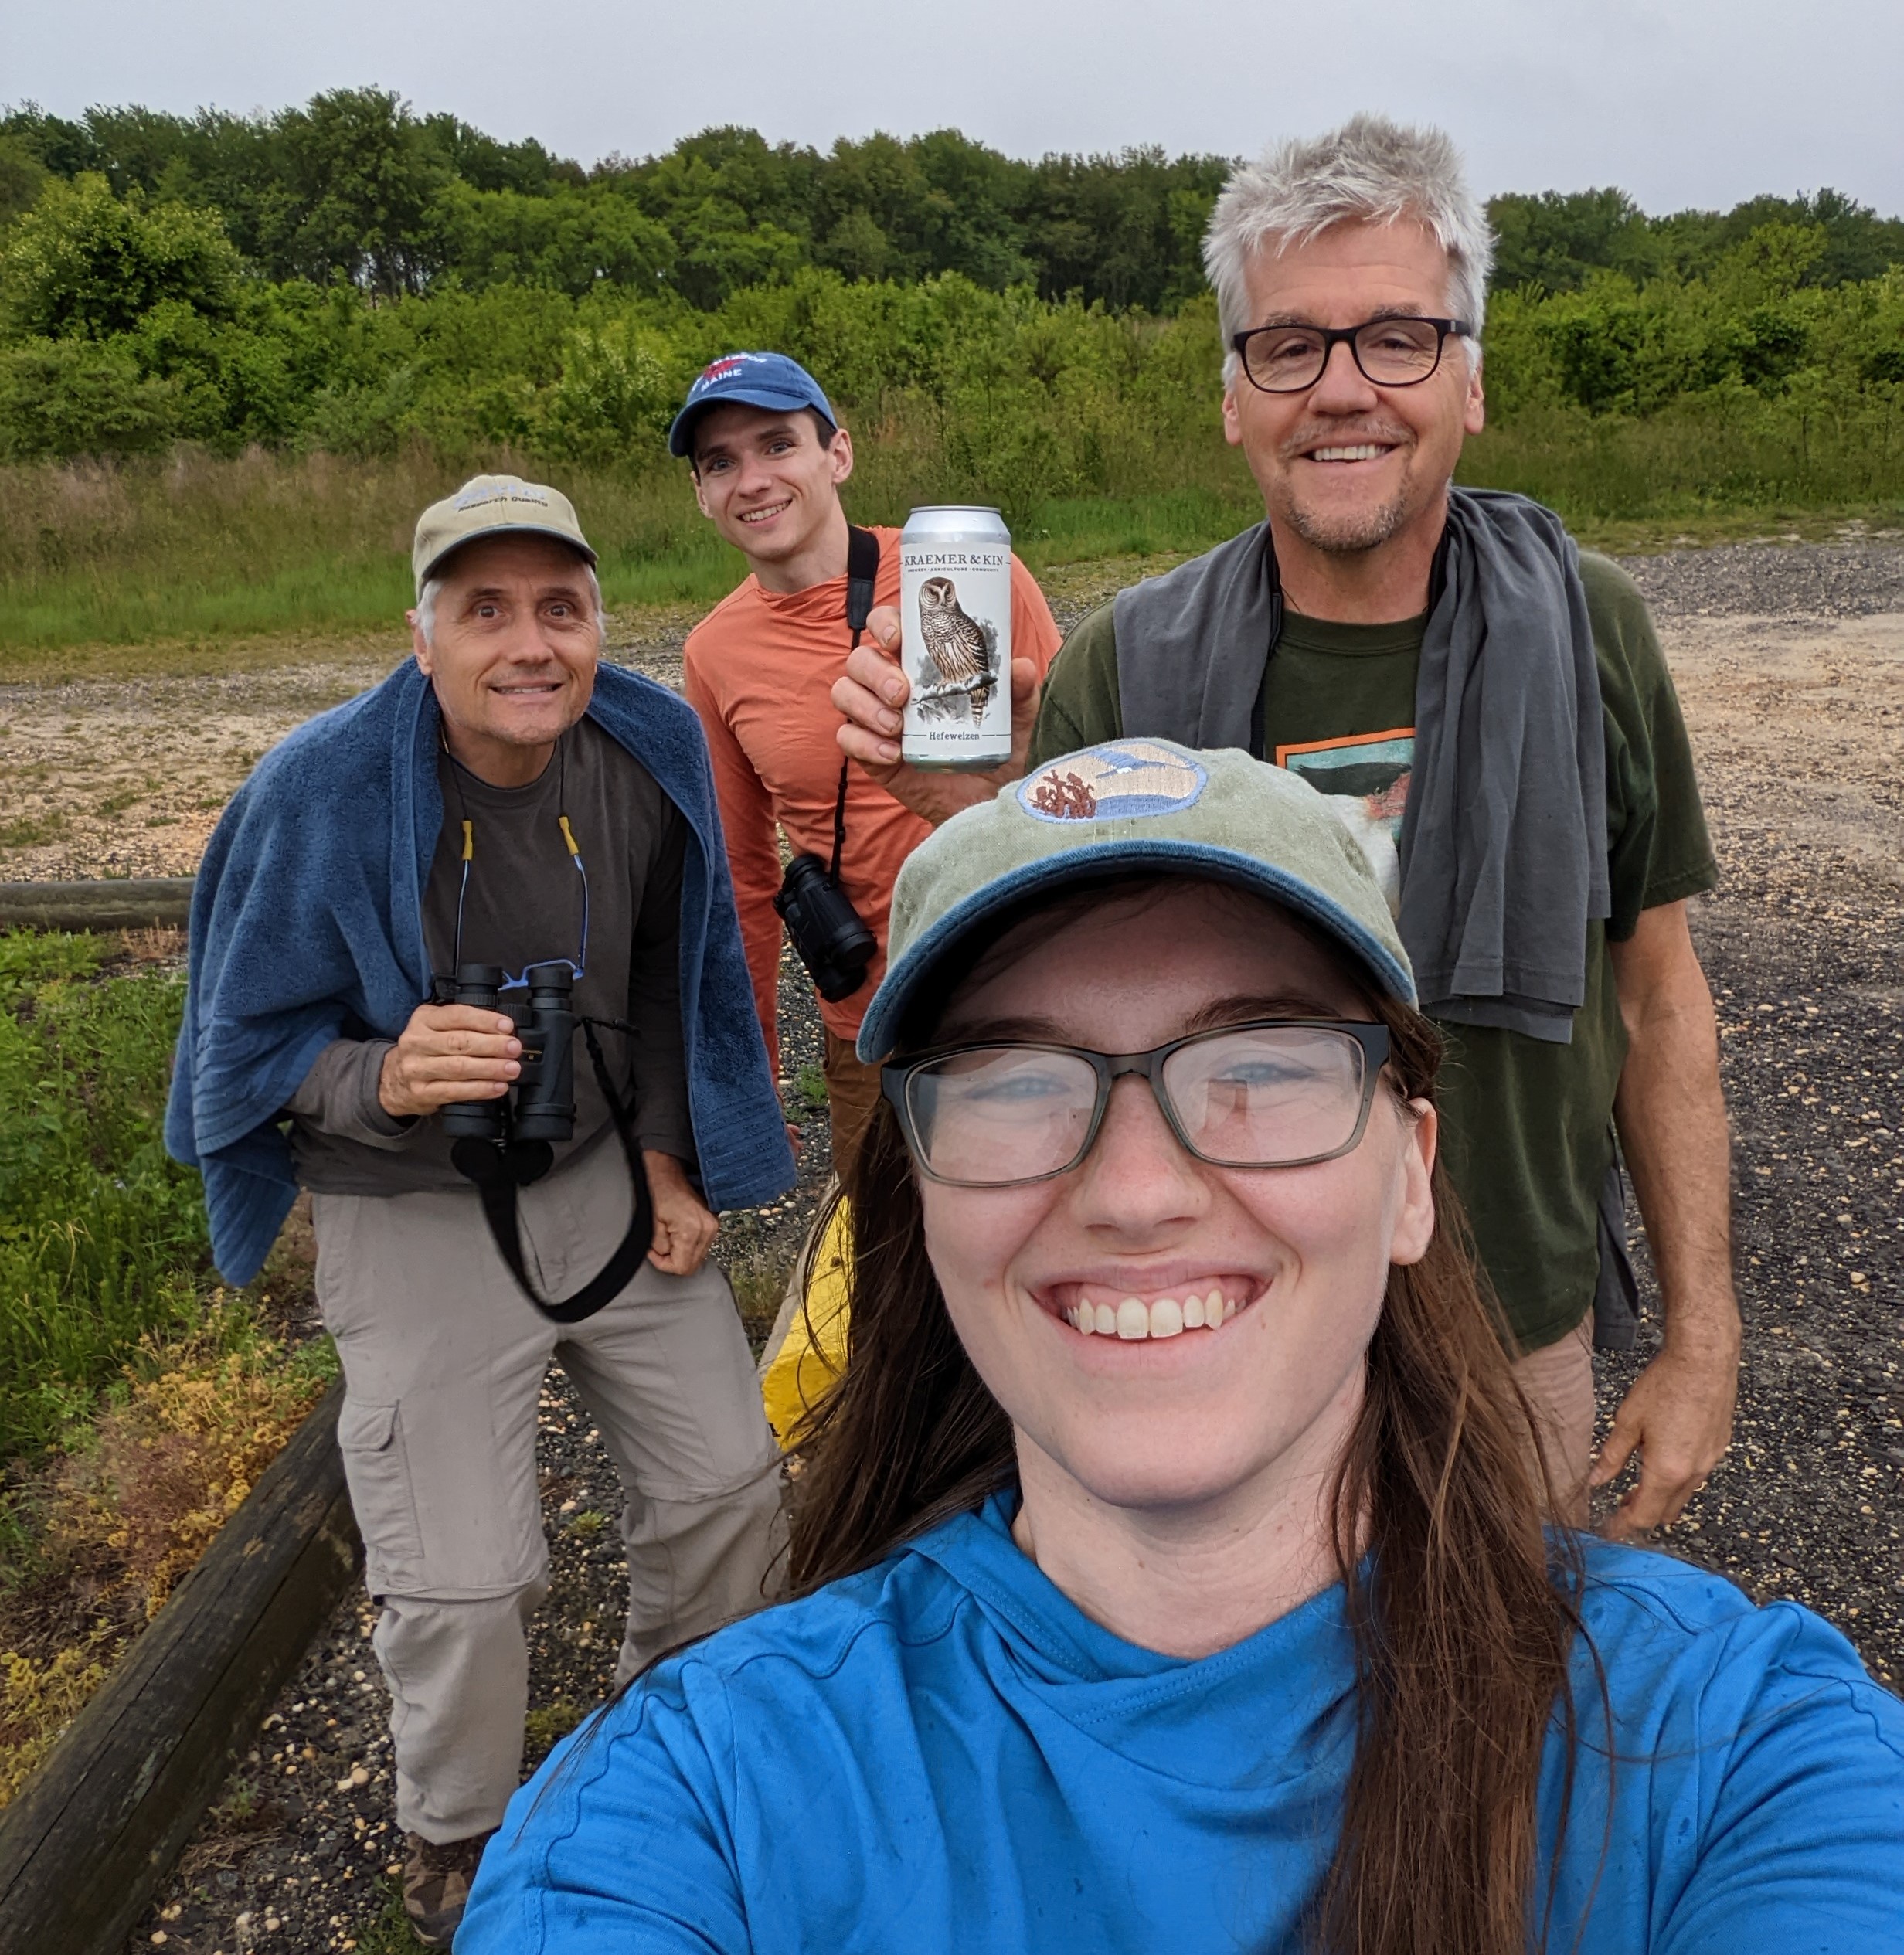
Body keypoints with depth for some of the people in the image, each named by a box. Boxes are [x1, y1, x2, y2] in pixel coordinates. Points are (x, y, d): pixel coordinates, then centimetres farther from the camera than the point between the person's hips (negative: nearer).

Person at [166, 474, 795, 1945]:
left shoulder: (652, 750, -8)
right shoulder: (326, 791, -20)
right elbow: (248, 1050, -11)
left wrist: (669, 1156, 0)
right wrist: (385, 1081, -32)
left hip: (608, 1176, 4)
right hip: (418, 1217, -4)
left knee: (728, 1477, 10)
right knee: (462, 1582, -1)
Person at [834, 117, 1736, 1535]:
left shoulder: (1583, 629, -9)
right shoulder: (1127, 665, -12)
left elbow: (1656, 993, -2)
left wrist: (1703, 1339, -1)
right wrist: (958, 807, -26)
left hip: (1518, 1349, 1)